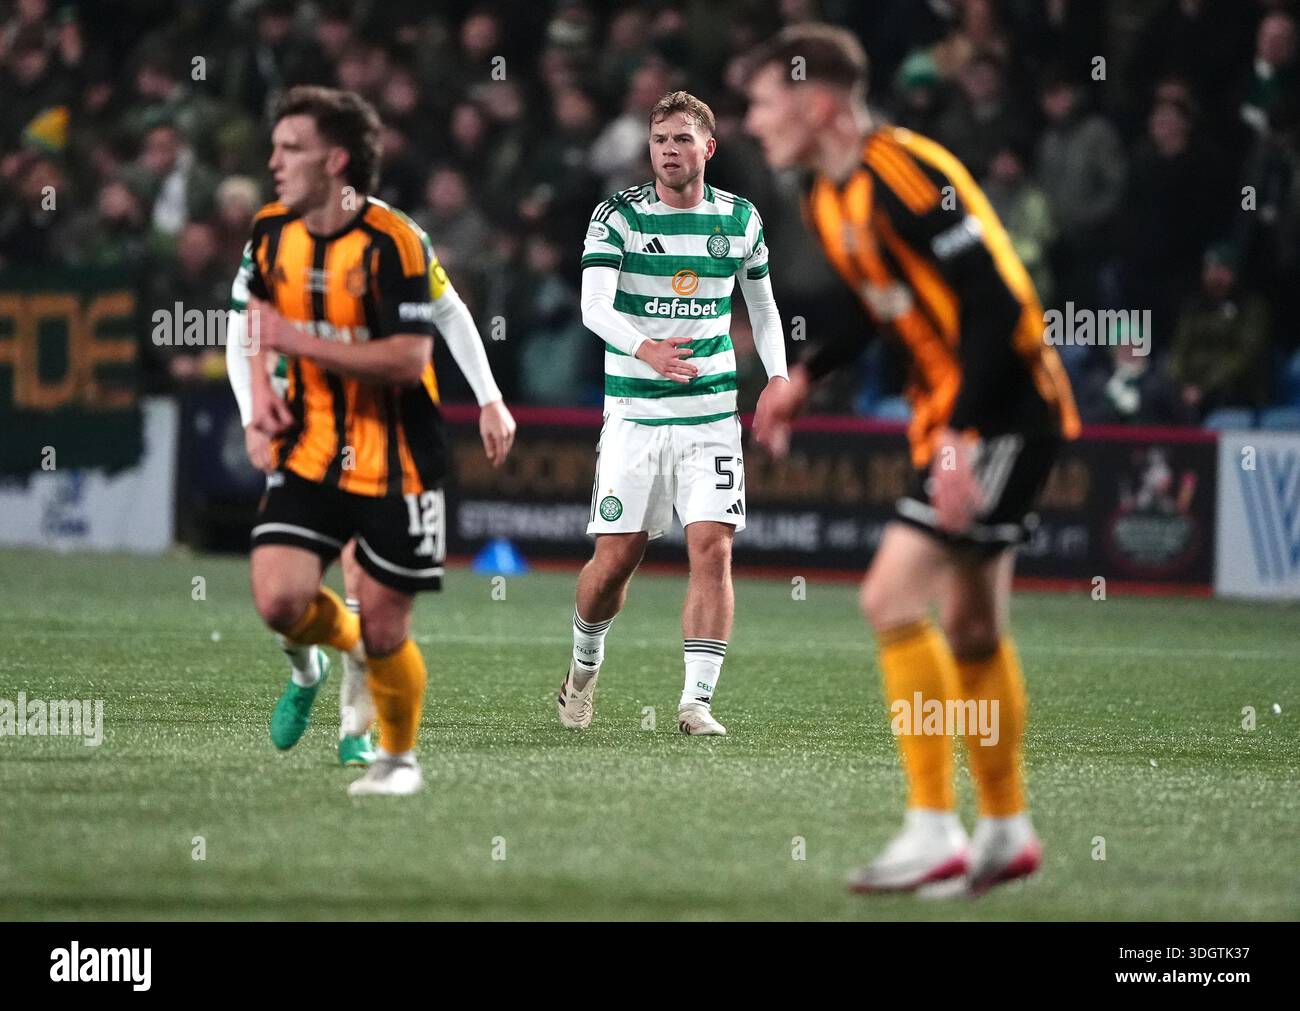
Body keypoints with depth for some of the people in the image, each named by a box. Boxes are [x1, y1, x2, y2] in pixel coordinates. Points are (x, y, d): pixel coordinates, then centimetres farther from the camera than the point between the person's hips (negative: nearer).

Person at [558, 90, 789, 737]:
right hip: (634, 413, -2)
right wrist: (644, 350, -39)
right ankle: (585, 661, 30)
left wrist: (776, 378, 8)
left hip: (712, 415, 2)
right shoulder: (618, 216, -6)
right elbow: (593, 306, -20)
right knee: (616, 558, 1)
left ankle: (696, 700, -11)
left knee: (712, 548, -13)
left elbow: (762, 301, 21)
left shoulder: (741, 219, 5)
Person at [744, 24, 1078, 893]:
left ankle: (935, 830, -10)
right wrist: (808, 376, 9)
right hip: (953, 416, 10)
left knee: (893, 598, -14)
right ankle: (1007, 830, 26)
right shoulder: (832, 201, 9)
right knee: (971, 628, 15)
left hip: (1005, 409, -10)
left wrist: (962, 438, -26)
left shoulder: (907, 177, -20)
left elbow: (996, 305, -23)